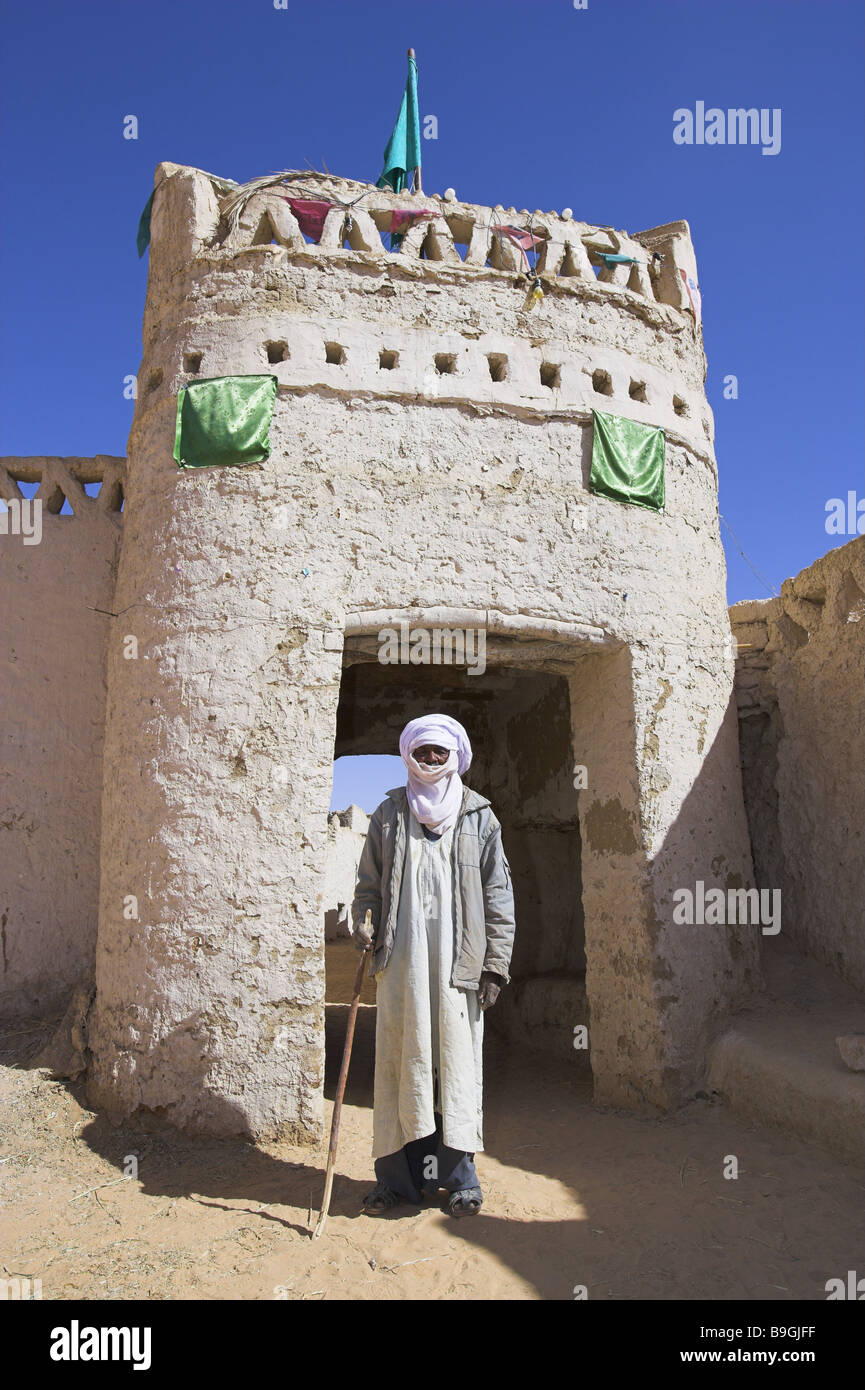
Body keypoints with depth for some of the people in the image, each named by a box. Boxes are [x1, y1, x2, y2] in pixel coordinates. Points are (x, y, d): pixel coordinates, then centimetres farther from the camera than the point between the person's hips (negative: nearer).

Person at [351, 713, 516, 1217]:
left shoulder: (479, 817, 8)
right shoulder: (389, 813, 12)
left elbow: (499, 896, 6)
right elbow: (369, 882, 16)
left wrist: (496, 964, 0)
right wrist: (362, 924, -2)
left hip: (458, 960, -1)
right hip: (401, 958, 1)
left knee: (458, 1059, 2)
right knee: (400, 1061, 4)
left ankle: (460, 1174, 16)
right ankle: (400, 1176, 16)